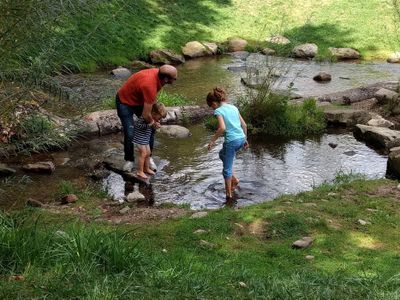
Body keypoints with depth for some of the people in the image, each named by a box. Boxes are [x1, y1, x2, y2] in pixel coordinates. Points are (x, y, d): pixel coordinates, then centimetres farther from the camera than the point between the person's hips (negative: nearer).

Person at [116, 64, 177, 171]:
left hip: (139, 100, 8)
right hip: (125, 102, -8)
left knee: (151, 129, 5)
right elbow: (146, 115, -35)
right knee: (130, 134, -10)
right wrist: (153, 123, -15)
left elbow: (153, 97, 5)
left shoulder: (157, 73, -17)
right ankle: (129, 160, 13)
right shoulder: (150, 86, -41)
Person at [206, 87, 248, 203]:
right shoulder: (233, 107, 13)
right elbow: (244, 125, 13)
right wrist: (245, 140, 23)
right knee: (222, 155, 31)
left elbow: (222, 128, -21)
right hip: (241, 138, 8)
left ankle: (229, 195, 11)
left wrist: (213, 140, -12)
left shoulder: (218, 111, -7)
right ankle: (234, 179, 26)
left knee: (227, 169, 5)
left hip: (231, 140, -8)